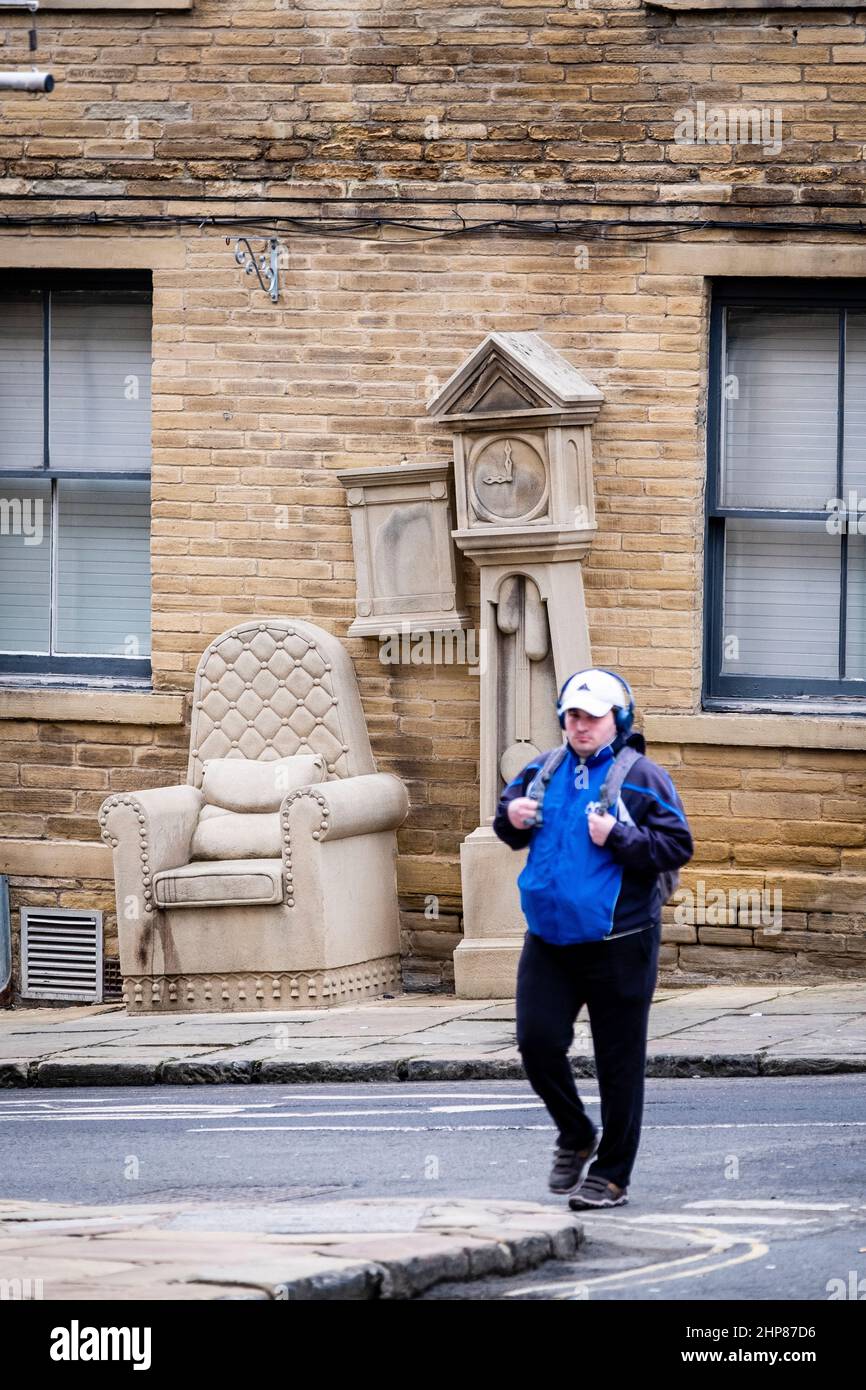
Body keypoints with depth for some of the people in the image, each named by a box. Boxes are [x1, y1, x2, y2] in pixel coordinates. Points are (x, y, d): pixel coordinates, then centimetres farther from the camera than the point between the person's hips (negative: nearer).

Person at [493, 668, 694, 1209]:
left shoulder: (642, 777, -6)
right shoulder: (545, 771, 10)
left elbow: (678, 845, -11)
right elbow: (512, 829, 23)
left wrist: (619, 838, -22)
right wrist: (511, 816, 0)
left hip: (617, 942, -5)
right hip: (550, 938, 5)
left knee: (619, 1061, 2)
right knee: (538, 1041, -2)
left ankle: (612, 1174, 12)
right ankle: (575, 1137, 23)